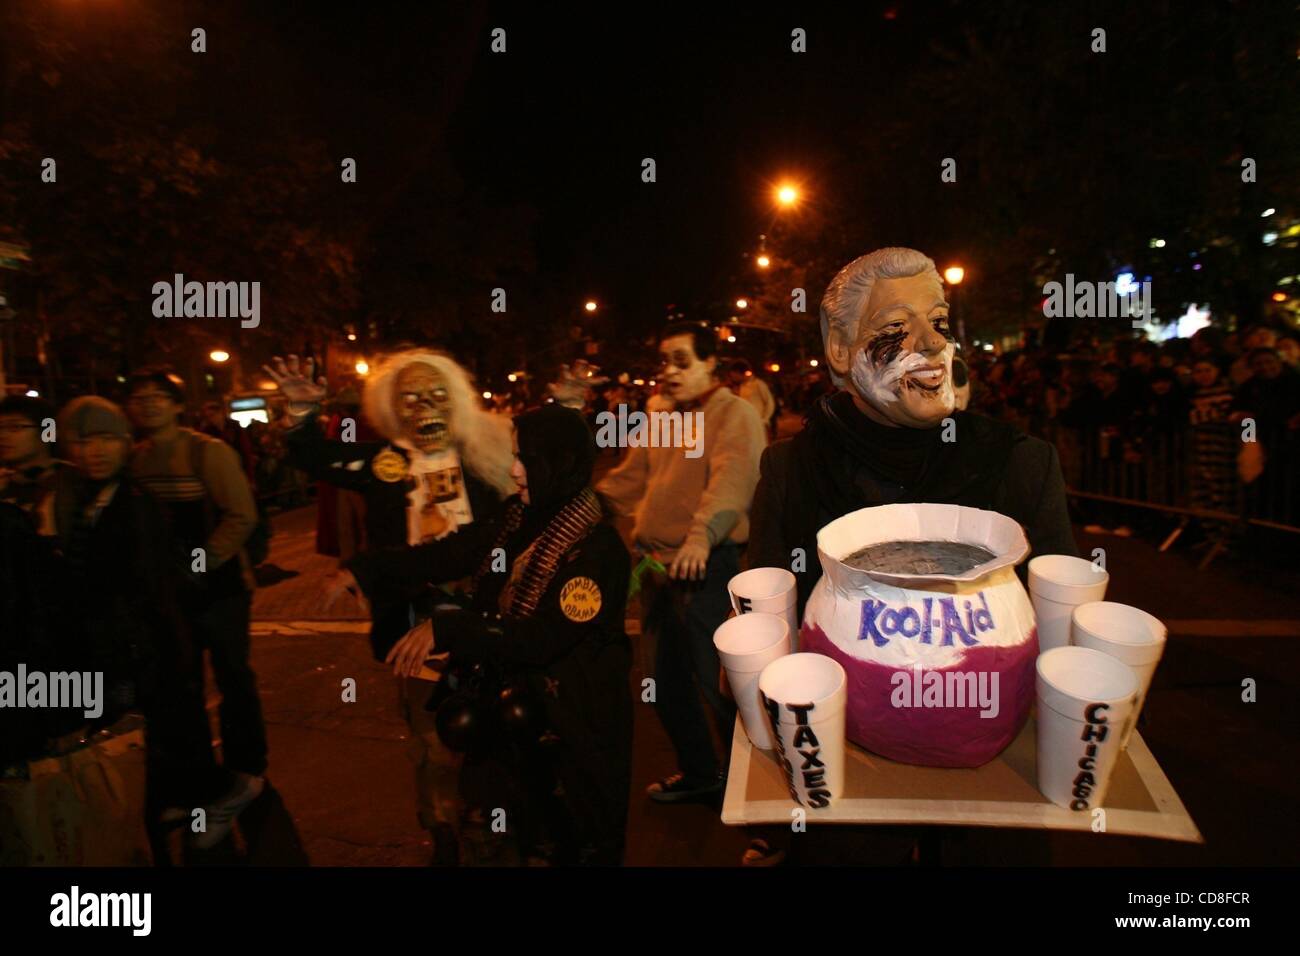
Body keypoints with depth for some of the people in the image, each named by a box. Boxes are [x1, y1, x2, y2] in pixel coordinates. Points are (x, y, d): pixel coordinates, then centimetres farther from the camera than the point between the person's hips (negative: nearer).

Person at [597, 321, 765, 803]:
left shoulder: (734, 414, -9)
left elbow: (732, 477, -27)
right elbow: (629, 479, 21)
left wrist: (703, 534, -42)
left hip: (710, 569, -9)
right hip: (664, 569, 9)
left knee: (719, 685, -4)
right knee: (669, 682, 18)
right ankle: (698, 772, 37)